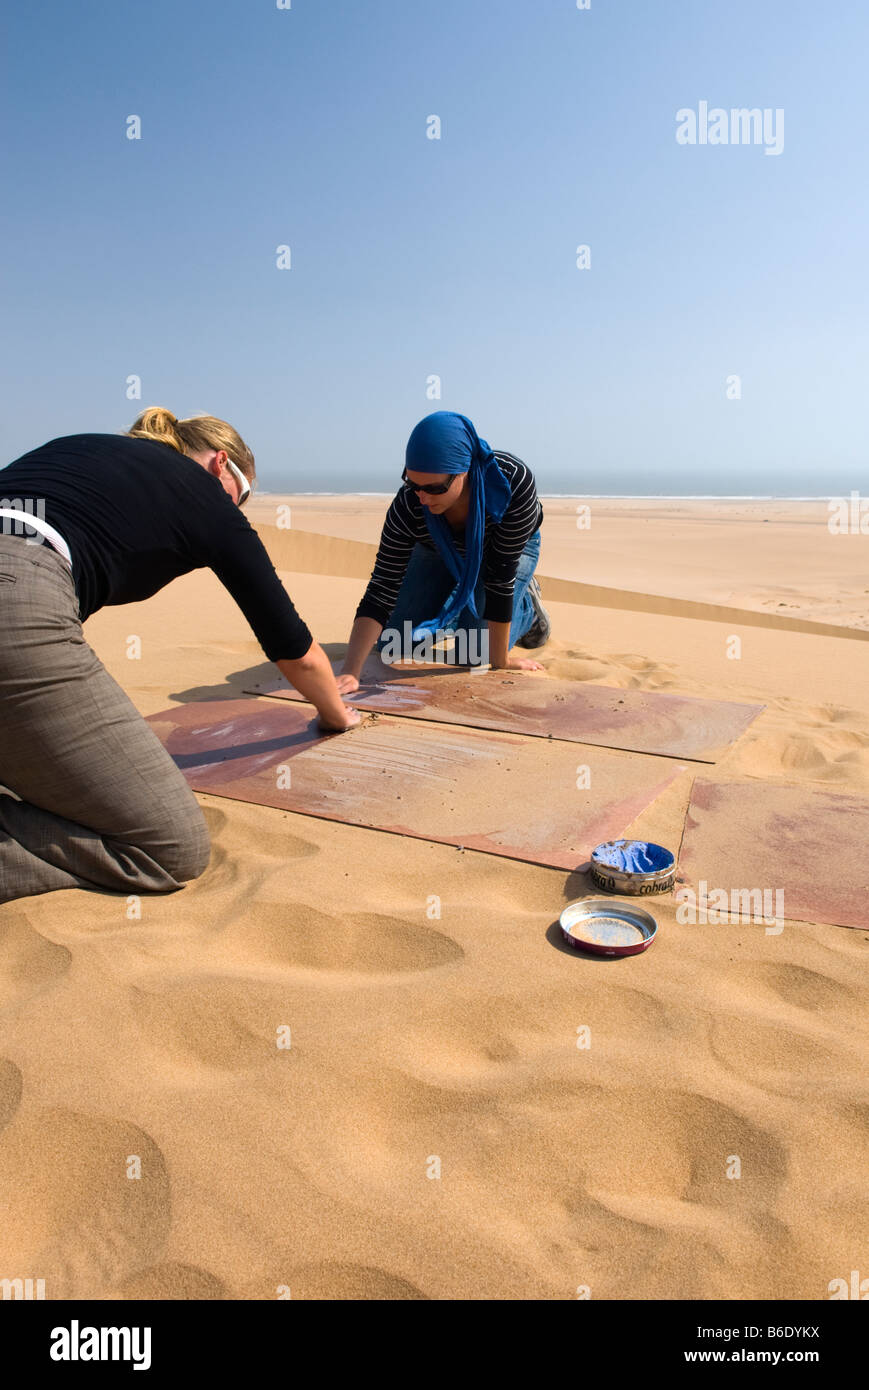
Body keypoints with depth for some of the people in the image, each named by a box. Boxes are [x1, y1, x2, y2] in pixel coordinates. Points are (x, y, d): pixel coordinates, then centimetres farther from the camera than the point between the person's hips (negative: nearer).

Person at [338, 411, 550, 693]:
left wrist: (501, 661, -30)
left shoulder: (514, 482, -42)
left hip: (510, 548, -2)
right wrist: (350, 672, -45)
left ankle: (526, 605, 13)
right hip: (441, 552, 3)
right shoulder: (407, 507, -35)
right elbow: (381, 591, -35)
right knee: (392, 643, -3)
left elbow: (501, 575, -36)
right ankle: (453, 613, 26)